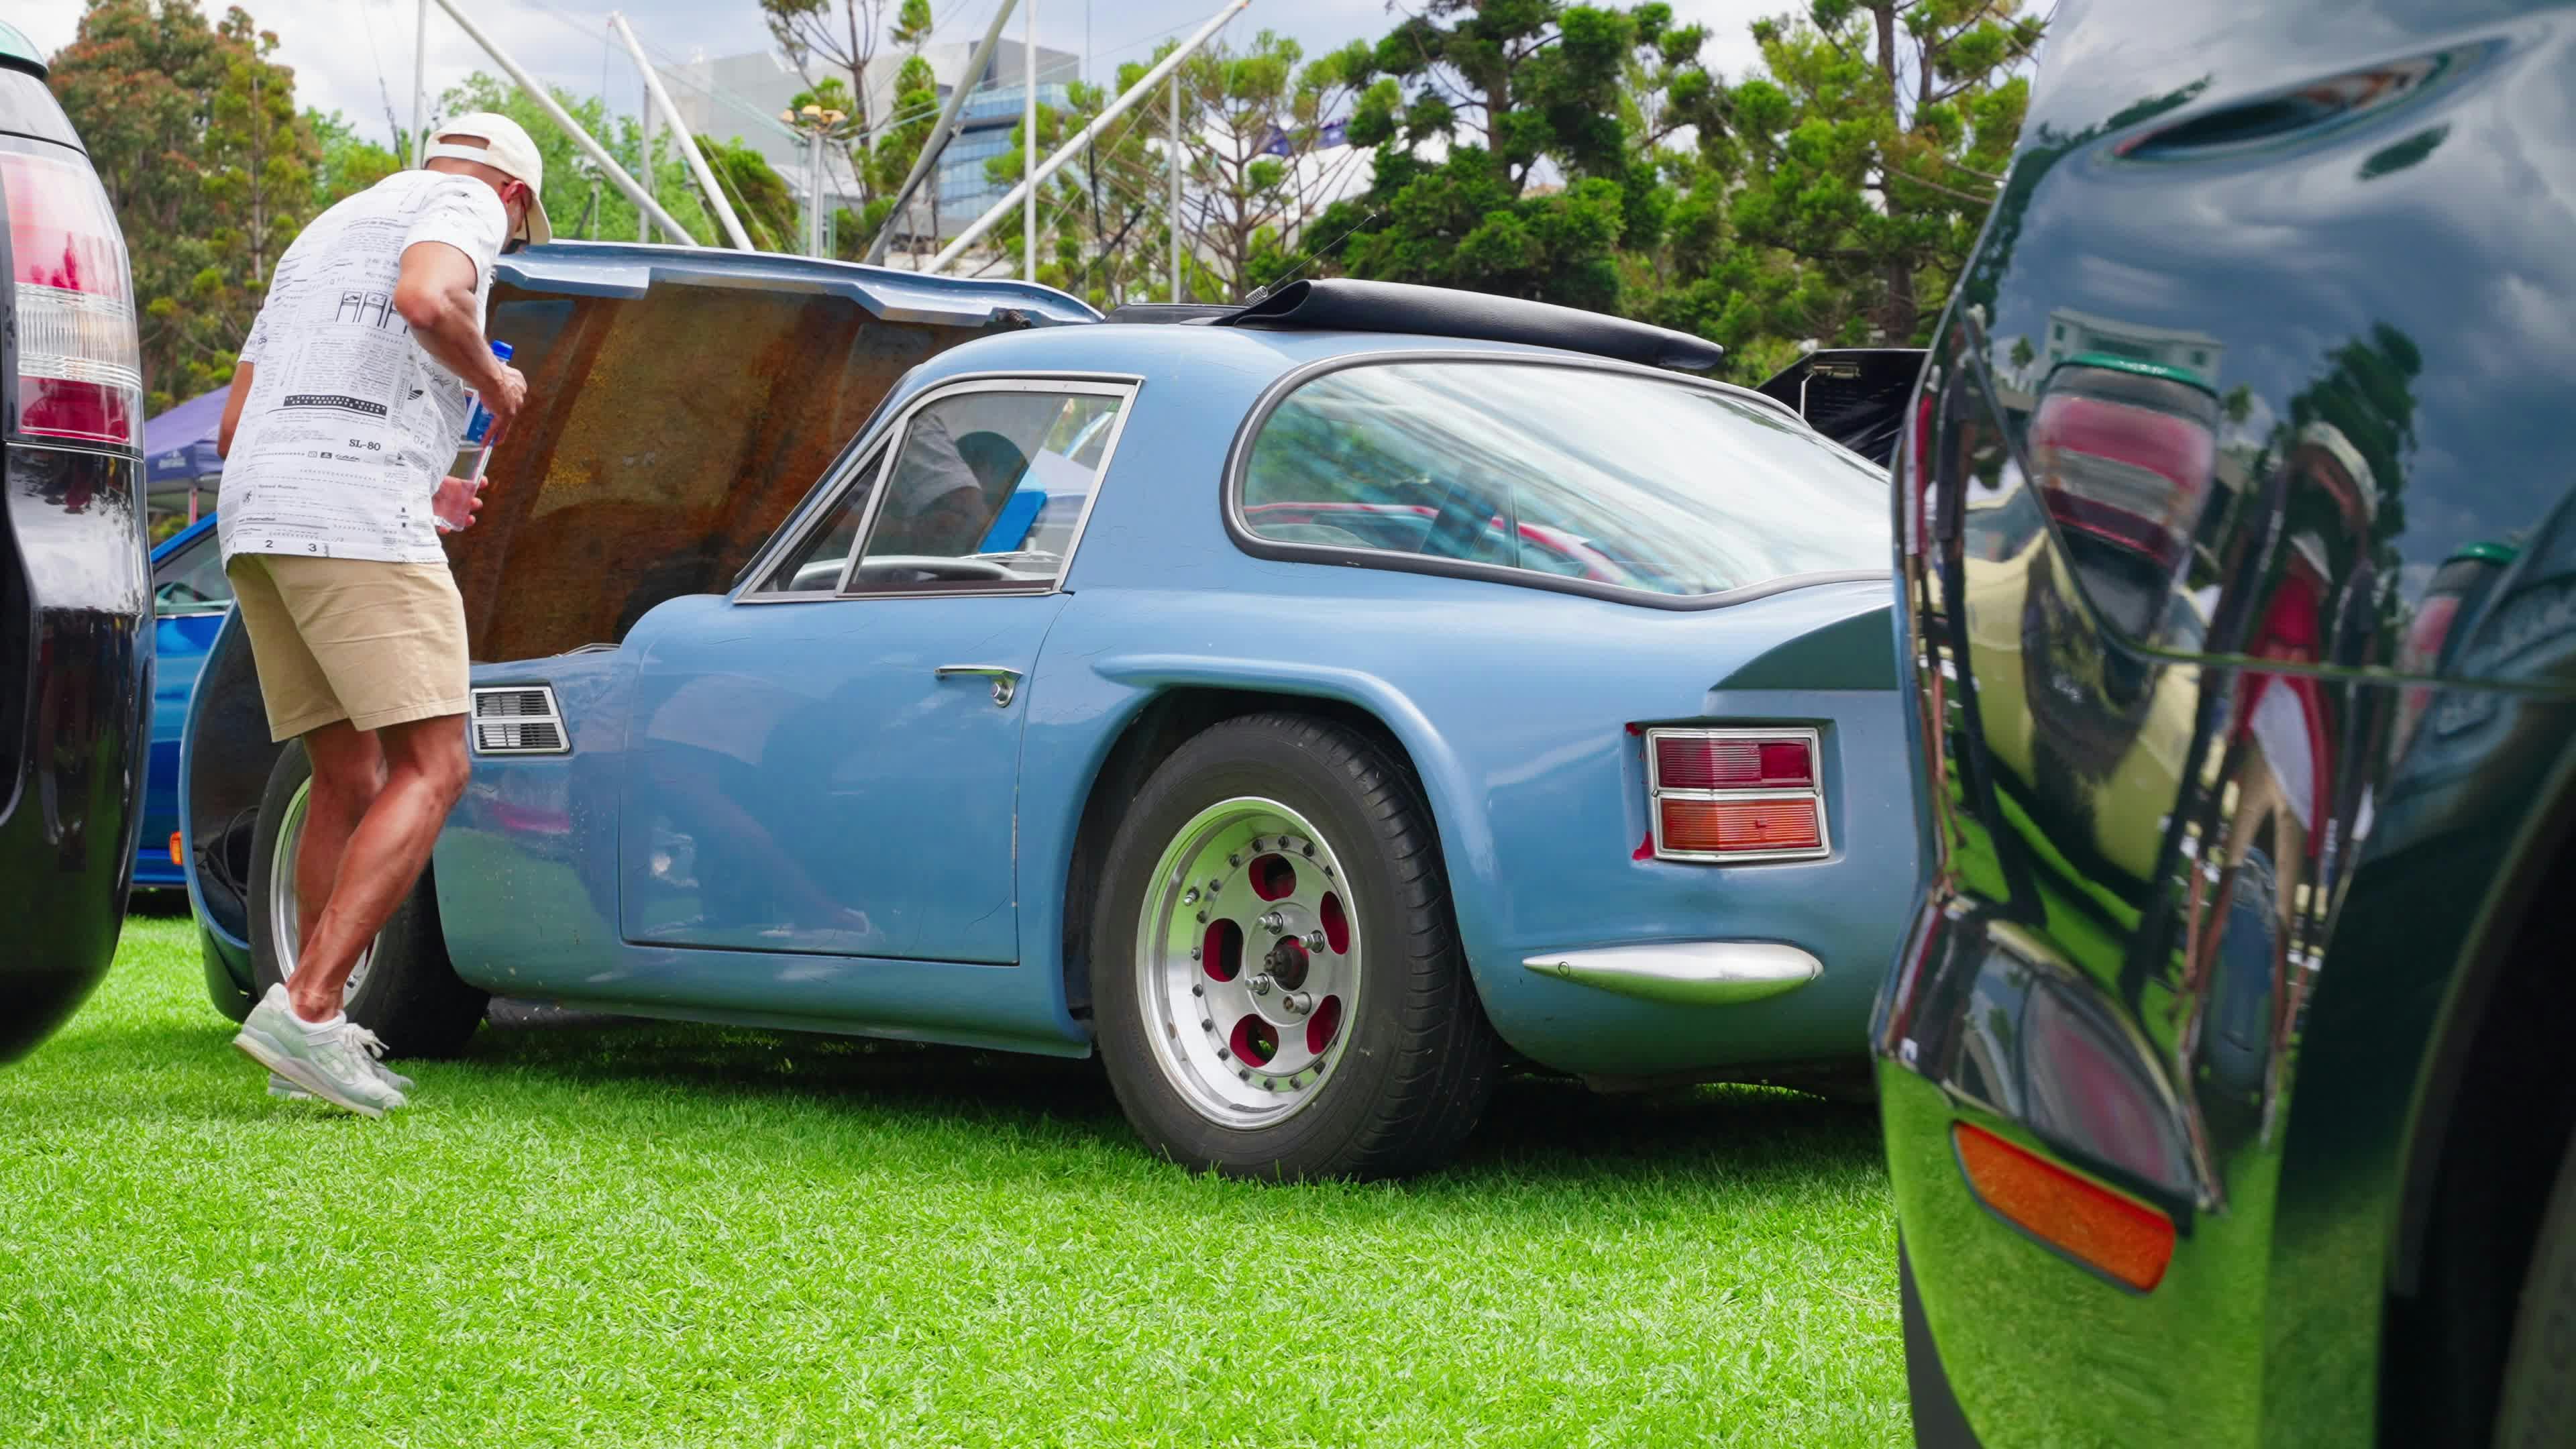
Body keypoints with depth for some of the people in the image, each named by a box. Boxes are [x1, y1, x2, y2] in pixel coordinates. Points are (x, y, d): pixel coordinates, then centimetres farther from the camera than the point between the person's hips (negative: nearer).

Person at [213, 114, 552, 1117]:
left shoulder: (324, 233, 33)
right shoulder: (464, 206, 8)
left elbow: (234, 427, 31)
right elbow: (426, 297, -18)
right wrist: (495, 381, 1)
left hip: (255, 517, 9)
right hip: (360, 518, -9)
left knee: (350, 779, 14)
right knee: (430, 772, -8)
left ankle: (318, 1034, 12)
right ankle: (303, 1007, -19)